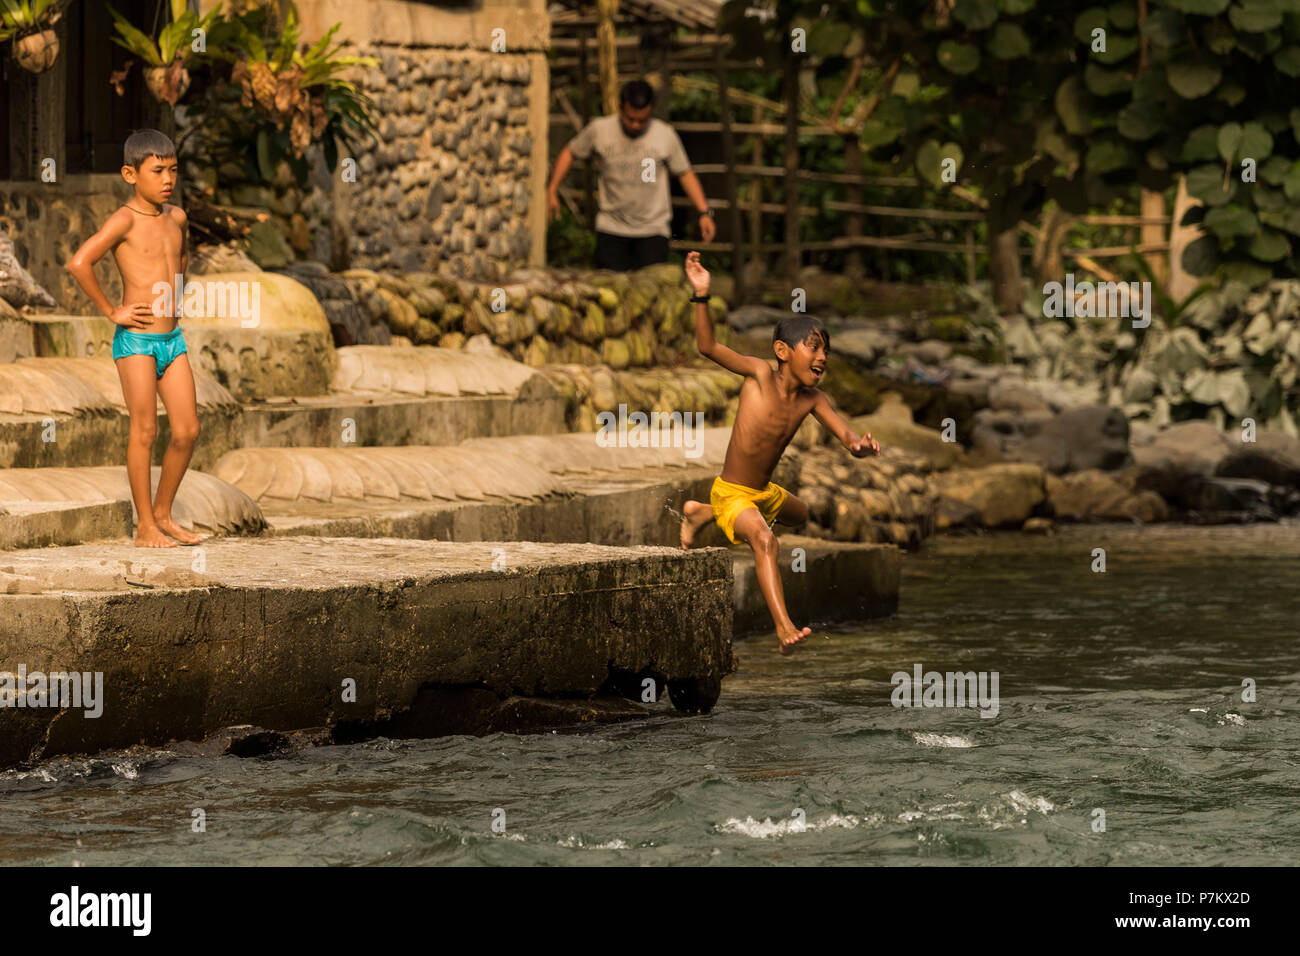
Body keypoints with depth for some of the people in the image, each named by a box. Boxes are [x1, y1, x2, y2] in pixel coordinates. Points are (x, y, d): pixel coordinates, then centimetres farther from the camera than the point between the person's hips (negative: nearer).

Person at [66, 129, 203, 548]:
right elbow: (79, 262, -24)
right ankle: (145, 527, 2)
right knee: (144, 430, -5)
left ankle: (163, 514, 19)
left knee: (187, 430, 5)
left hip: (172, 339, 7)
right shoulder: (125, 220, -13)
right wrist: (111, 312, -18)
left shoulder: (175, 217, 9)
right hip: (136, 339, -7)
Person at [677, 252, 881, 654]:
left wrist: (860, 445, -40)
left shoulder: (811, 400, -5)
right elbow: (709, 347, -23)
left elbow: (845, 434, -15)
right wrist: (702, 296, -36)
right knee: (765, 539, -35)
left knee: (798, 514, 38)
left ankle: (701, 513, 49)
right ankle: (783, 626, -46)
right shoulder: (761, 374, -20)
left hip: (764, 492, 8)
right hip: (732, 495, -8)